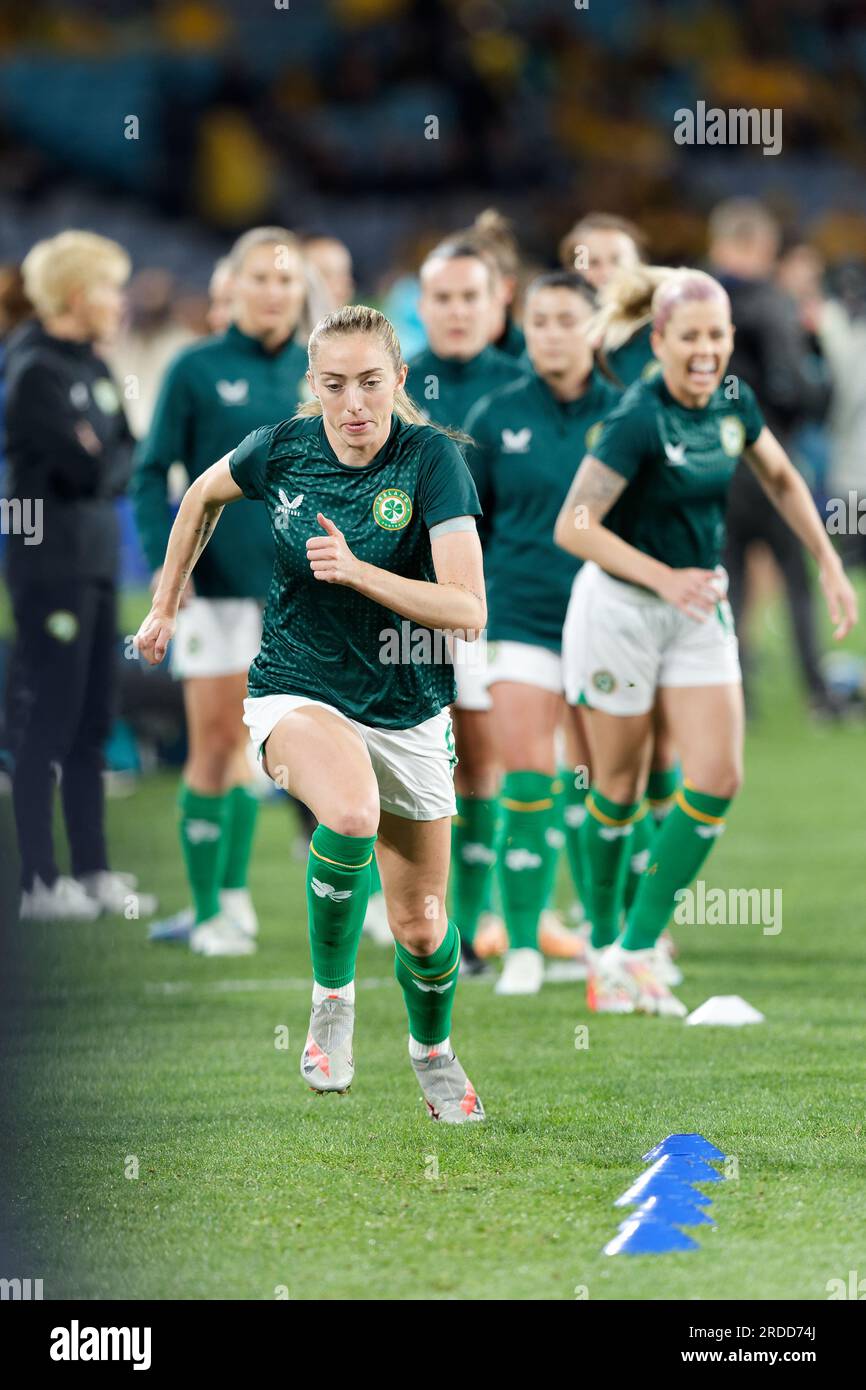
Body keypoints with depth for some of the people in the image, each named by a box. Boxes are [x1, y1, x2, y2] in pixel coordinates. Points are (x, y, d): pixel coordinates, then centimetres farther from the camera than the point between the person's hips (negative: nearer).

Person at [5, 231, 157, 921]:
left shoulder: (92, 369, 14)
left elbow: (128, 463, 11)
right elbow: (89, 470, -18)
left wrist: (105, 461, -7)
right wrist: (116, 460, -1)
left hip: (97, 560, 9)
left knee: (93, 723, 12)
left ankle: (94, 870, 18)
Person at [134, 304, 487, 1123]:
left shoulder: (430, 459, -17)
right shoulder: (281, 450, -9)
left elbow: (468, 610, -24)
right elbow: (203, 496, 15)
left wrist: (358, 570, -33)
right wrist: (167, 605, 20)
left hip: (407, 711, 1)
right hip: (297, 693, -1)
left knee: (421, 926, 10)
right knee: (352, 813, -36)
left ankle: (432, 1050, 43)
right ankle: (331, 998, -13)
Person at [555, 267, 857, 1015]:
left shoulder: (734, 401, -2)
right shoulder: (639, 419, -22)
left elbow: (781, 478, 18)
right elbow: (574, 527, -24)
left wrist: (830, 565, 14)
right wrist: (665, 579, -31)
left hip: (701, 608, 6)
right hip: (622, 606, -6)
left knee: (717, 780, -6)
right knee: (620, 785, 5)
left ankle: (635, 952, 1)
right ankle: (601, 946, 24)